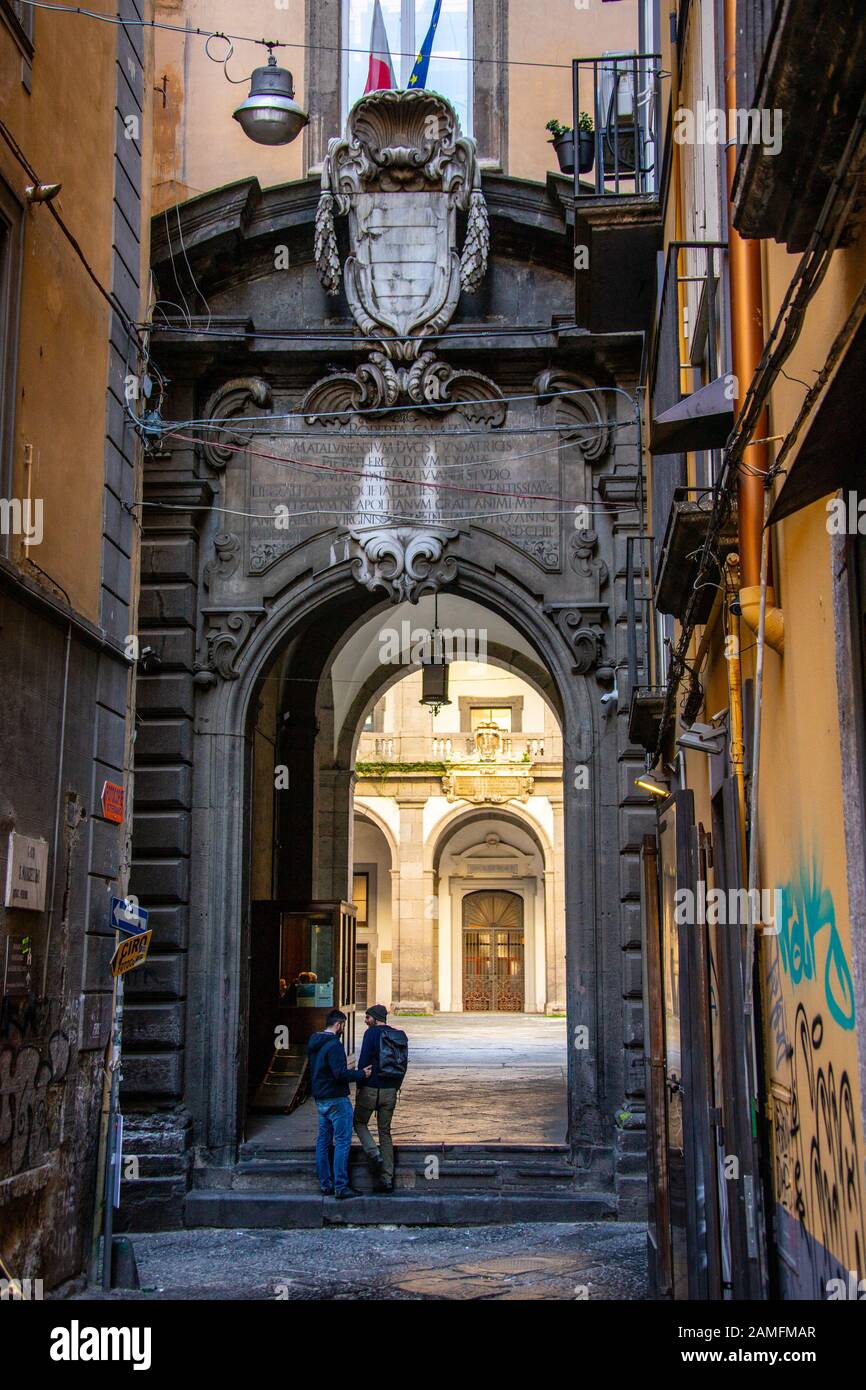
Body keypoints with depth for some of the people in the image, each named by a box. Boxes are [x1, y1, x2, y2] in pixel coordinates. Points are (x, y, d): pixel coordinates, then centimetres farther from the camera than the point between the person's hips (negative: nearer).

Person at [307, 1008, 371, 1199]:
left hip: (320, 1099, 9)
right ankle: (341, 1186, -7)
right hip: (336, 1100, -9)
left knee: (323, 1142, 13)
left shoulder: (313, 1044, 10)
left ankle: (325, 1184, 17)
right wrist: (361, 1074, -12)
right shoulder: (333, 1045, -19)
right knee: (342, 1142, -5)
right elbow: (340, 1074, -25)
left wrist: (345, 1070, 24)